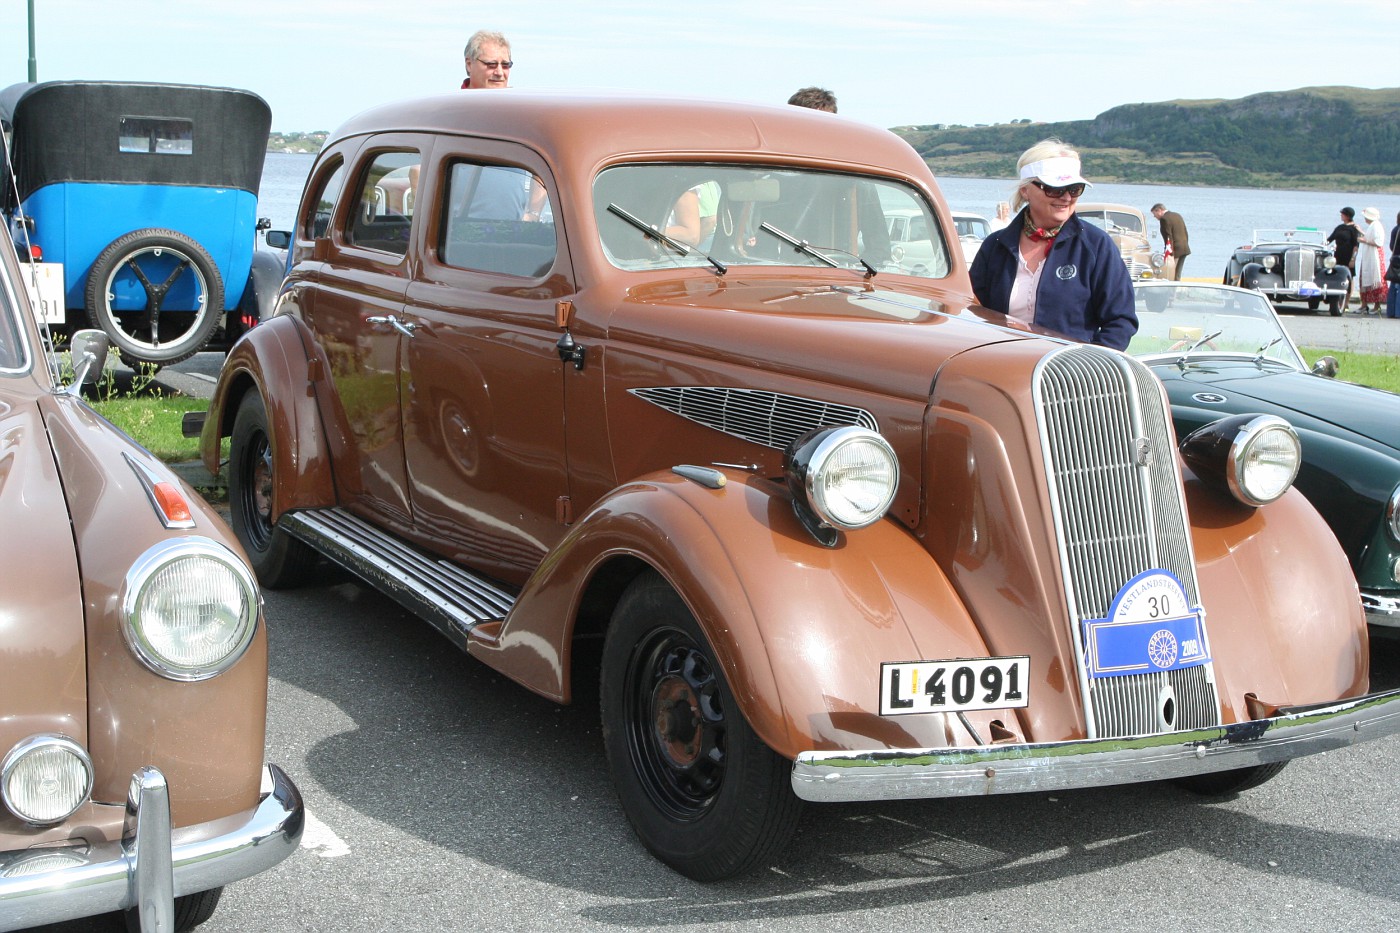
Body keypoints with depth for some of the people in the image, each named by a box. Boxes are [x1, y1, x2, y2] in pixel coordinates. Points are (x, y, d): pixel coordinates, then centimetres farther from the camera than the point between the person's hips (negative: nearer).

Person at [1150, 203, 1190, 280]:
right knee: (1177, 275, 12)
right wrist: (1185, 246, 20)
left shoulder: (1164, 219, -12)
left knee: (1171, 276, -7)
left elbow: (1168, 237, -17)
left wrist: (1170, 252, -18)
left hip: (1176, 250, -9)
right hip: (1184, 249, 9)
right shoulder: (1177, 215, 15)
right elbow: (1185, 233, 17)